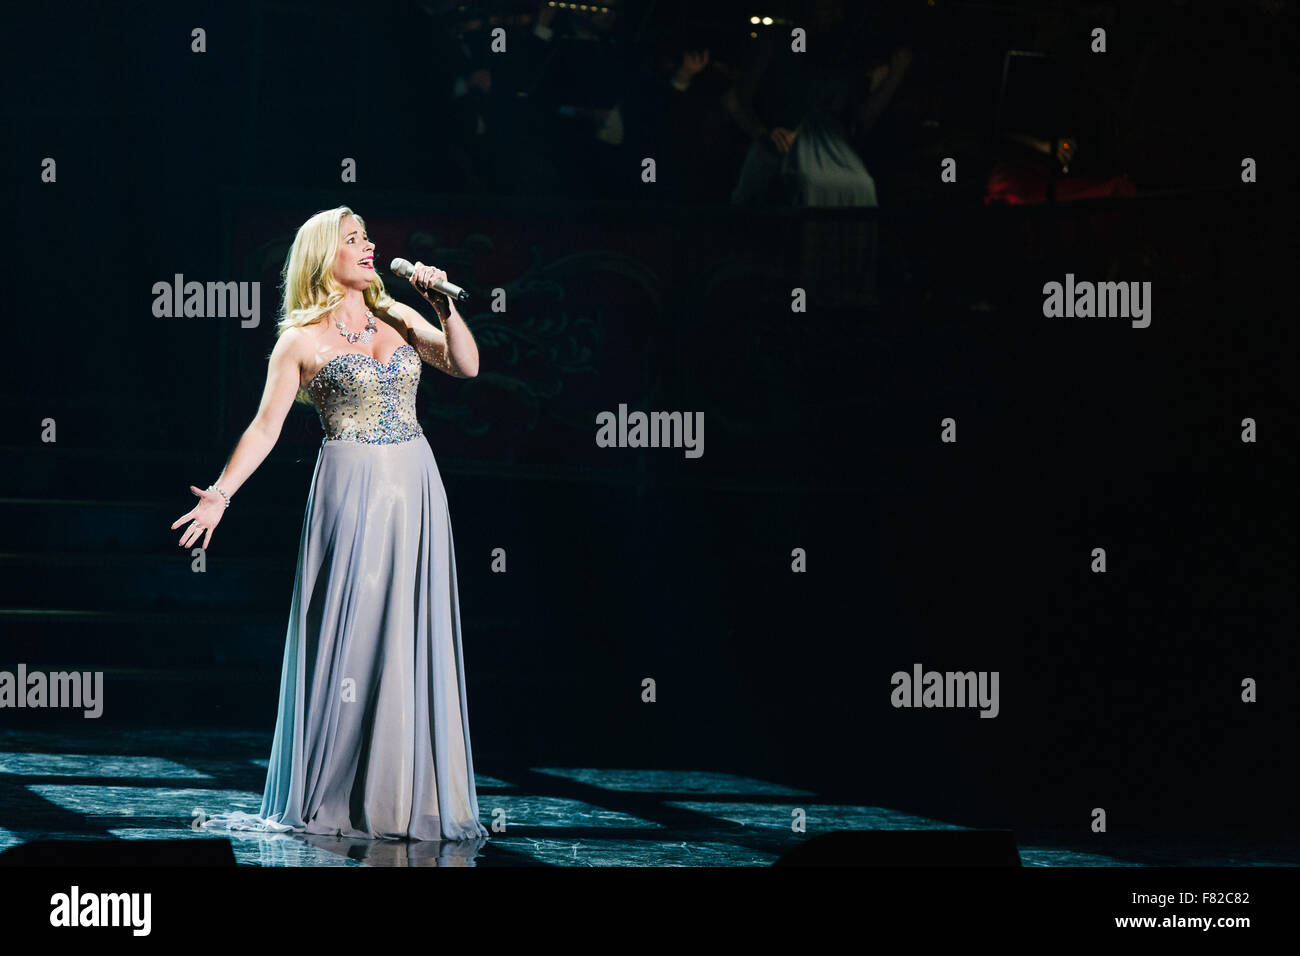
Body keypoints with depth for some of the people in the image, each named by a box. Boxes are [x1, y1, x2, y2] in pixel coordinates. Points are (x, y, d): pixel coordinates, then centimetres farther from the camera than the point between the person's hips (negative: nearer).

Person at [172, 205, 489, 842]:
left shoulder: (398, 318, 12)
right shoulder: (301, 340, 0)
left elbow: (466, 366, 7)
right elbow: (265, 427, -3)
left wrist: (444, 304, -4)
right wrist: (220, 494, -11)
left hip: (415, 487, 4)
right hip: (352, 489, -4)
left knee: (413, 640, 3)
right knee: (349, 637, -5)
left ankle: (407, 795, 8)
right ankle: (333, 797, 3)